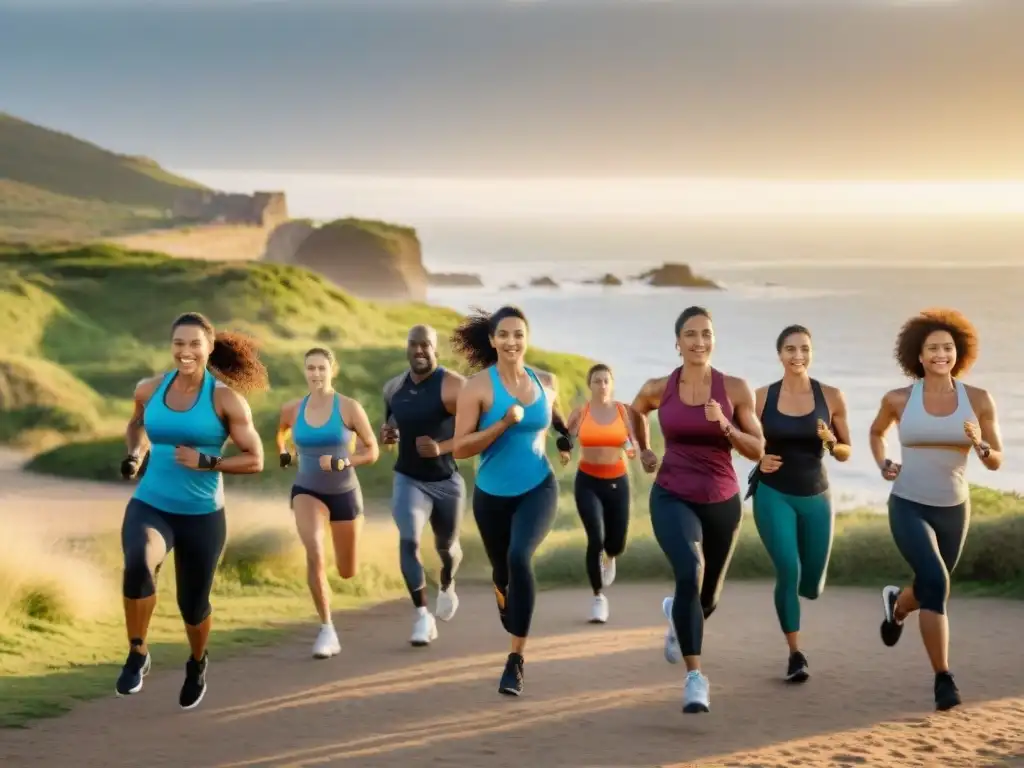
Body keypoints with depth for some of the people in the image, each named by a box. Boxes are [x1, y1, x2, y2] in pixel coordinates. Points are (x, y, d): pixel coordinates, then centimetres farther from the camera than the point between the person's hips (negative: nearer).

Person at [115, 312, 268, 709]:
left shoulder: (226, 399, -10)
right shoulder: (149, 389, 0)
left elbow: (255, 460, -8)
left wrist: (205, 462, -20)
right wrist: (134, 454, 3)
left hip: (202, 515, -1)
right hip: (149, 506, 1)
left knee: (193, 604, 12)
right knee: (138, 564, -33)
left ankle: (197, 663, 48)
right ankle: (137, 655, -13)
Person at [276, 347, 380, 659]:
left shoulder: (349, 407, -11)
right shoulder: (292, 409, -3)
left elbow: (372, 451, -7)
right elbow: (279, 433, 21)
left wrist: (341, 463, -21)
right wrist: (283, 453, 5)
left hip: (344, 492, 0)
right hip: (307, 491, 0)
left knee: (348, 573, 10)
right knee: (313, 553, -28)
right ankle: (327, 629, -18)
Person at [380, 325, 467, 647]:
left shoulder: (454, 386, -18)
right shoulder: (393, 387, 0)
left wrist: (441, 448, -31)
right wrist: (386, 433, -3)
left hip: (447, 480, -2)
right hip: (408, 479, 2)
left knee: (446, 546, 18)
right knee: (408, 541, -21)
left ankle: (447, 586, 54)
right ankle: (422, 617, -13)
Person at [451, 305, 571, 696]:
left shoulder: (546, 382, -1)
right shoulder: (477, 387, -13)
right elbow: (459, 448, -18)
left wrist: (565, 438, 15)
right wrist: (503, 423, -26)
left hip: (538, 489, 0)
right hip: (492, 495, 0)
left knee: (519, 557, -26)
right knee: (501, 570, 18)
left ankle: (516, 660, -21)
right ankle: (506, 599, 60)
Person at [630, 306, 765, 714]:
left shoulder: (735, 388, -7)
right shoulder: (658, 389, -3)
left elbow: (757, 450, -6)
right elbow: (636, 411, 21)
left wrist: (724, 425, -21)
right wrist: (644, 451, 13)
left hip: (722, 502, 2)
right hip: (672, 498, -2)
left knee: (708, 598, 17)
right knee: (689, 573, -30)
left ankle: (675, 613, 57)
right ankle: (695, 678, -25)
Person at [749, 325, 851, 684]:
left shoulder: (831, 397, -3)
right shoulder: (762, 397, -4)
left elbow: (845, 454, 4)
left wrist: (830, 442, -18)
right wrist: (760, 459, -13)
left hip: (816, 497, 2)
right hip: (773, 495, -2)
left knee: (811, 588, 7)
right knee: (788, 571, -19)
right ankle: (795, 654, -2)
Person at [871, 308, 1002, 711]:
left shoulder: (978, 400, -6)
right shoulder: (899, 399, -5)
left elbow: (996, 462, -2)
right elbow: (876, 432, 17)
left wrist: (979, 443, -24)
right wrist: (883, 466, -1)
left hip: (953, 510, 3)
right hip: (908, 507, -3)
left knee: (932, 589, 21)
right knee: (936, 582, -24)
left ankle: (896, 604, 59)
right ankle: (943, 679, -17)